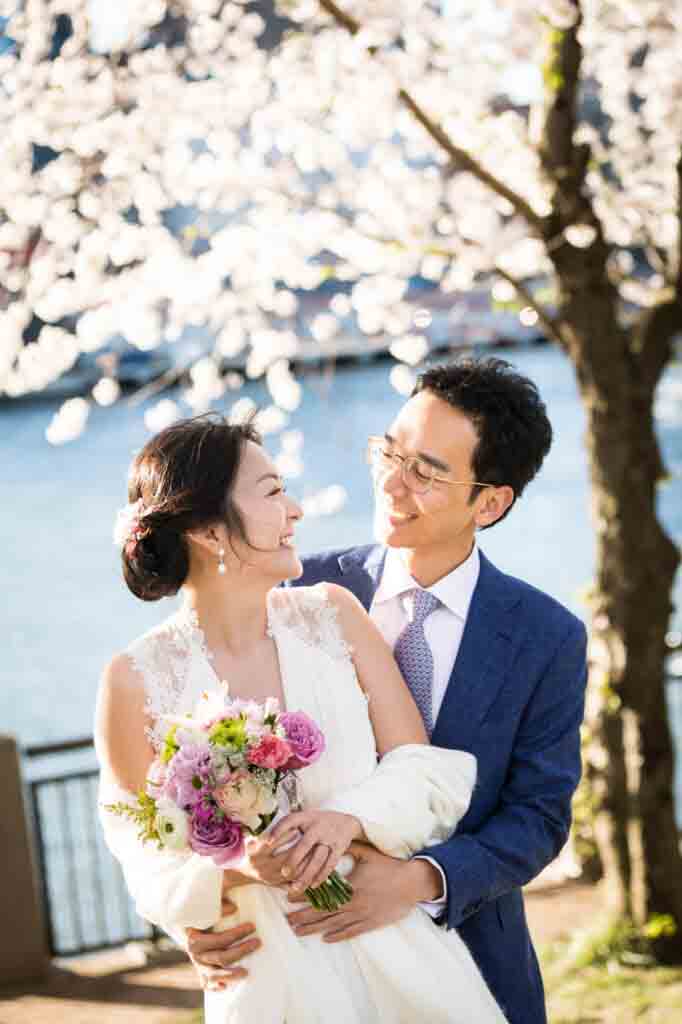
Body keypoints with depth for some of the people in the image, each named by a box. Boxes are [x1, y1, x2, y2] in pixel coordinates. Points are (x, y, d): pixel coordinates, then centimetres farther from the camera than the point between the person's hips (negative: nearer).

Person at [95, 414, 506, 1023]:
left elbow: (426, 768, -2)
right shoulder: (136, 681, -11)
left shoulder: (333, 613, -3)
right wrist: (236, 872, -24)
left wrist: (350, 819, -22)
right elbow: (150, 863, -4)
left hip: (400, 958, 3)